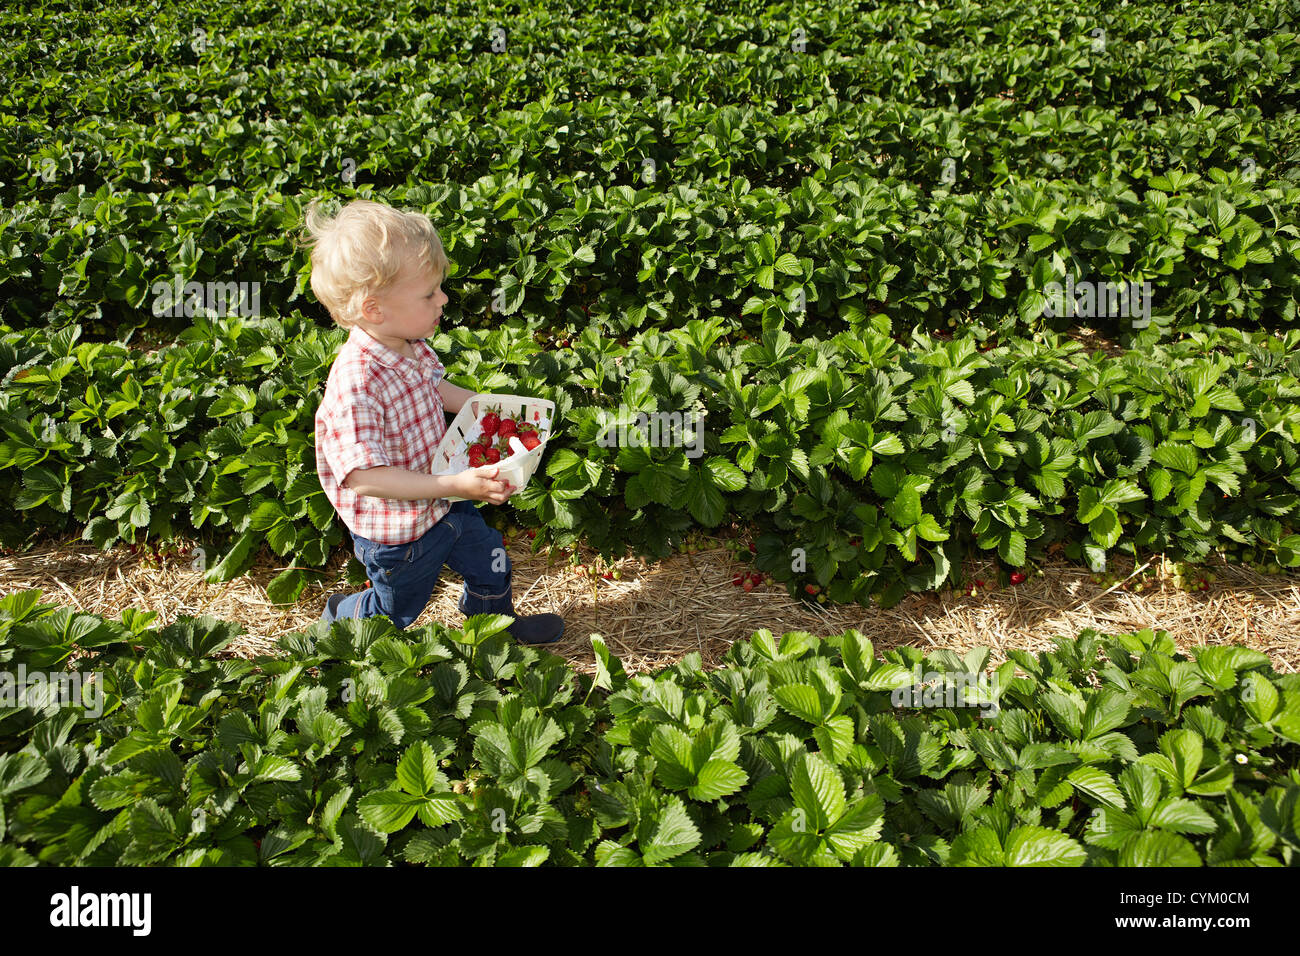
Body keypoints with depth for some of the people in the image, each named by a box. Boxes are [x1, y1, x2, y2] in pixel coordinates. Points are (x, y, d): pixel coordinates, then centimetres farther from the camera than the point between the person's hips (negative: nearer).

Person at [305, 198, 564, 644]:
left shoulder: (411, 348, -9)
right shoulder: (356, 385, -38)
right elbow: (365, 477, -40)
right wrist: (455, 485, -43)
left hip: (439, 504, 7)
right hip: (396, 533, -7)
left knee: (489, 559, 24)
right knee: (395, 608, 19)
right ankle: (339, 619, 50)